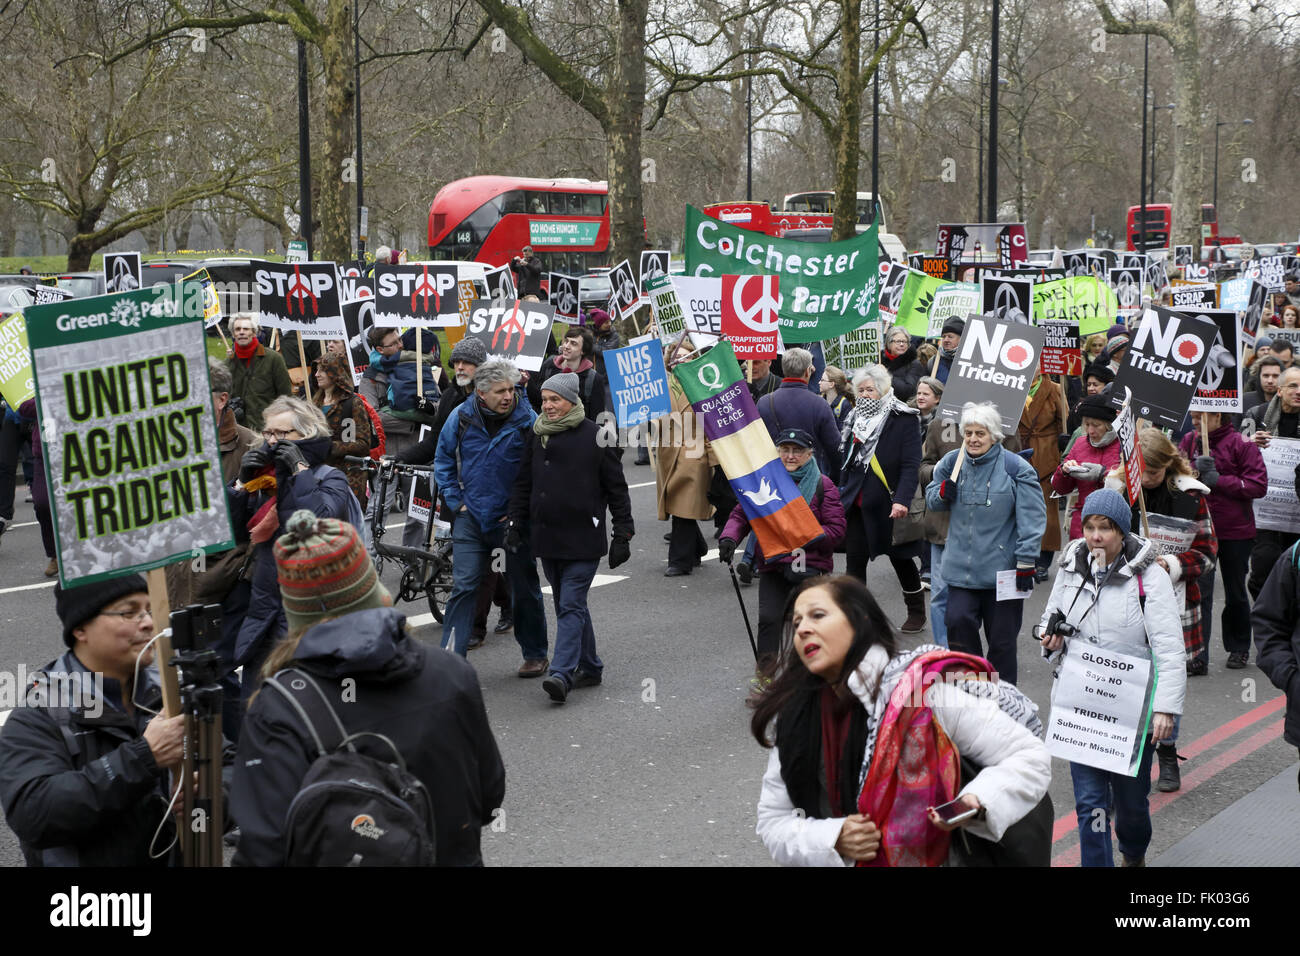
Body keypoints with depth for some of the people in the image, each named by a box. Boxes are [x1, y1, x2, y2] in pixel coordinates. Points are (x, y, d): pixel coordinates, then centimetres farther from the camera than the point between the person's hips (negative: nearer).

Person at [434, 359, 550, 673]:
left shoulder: (527, 420, -11)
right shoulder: (461, 417, -4)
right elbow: (443, 461, 10)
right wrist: (455, 502, 3)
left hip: (513, 520, -1)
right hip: (471, 518, 1)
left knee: (524, 590, 11)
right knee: (463, 587, -4)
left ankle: (535, 655, 26)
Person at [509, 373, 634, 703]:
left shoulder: (595, 437, -4)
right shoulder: (536, 435, 10)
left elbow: (616, 488, -1)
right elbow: (523, 483, 17)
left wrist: (623, 534, -3)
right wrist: (515, 524, 9)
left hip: (583, 539, -5)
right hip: (546, 537, 6)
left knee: (571, 606, -11)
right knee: (568, 605, 12)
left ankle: (561, 674, -17)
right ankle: (590, 667, 22)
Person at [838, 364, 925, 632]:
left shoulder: (903, 419, -9)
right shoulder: (855, 419, 12)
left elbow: (911, 464, -16)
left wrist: (902, 499, -26)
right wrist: (841, 496, 10)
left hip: (889, 505, -5)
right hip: (857, 505, 5)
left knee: (900, 558, 9)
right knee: (854, 560, 1)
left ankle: (917, 612, 28)